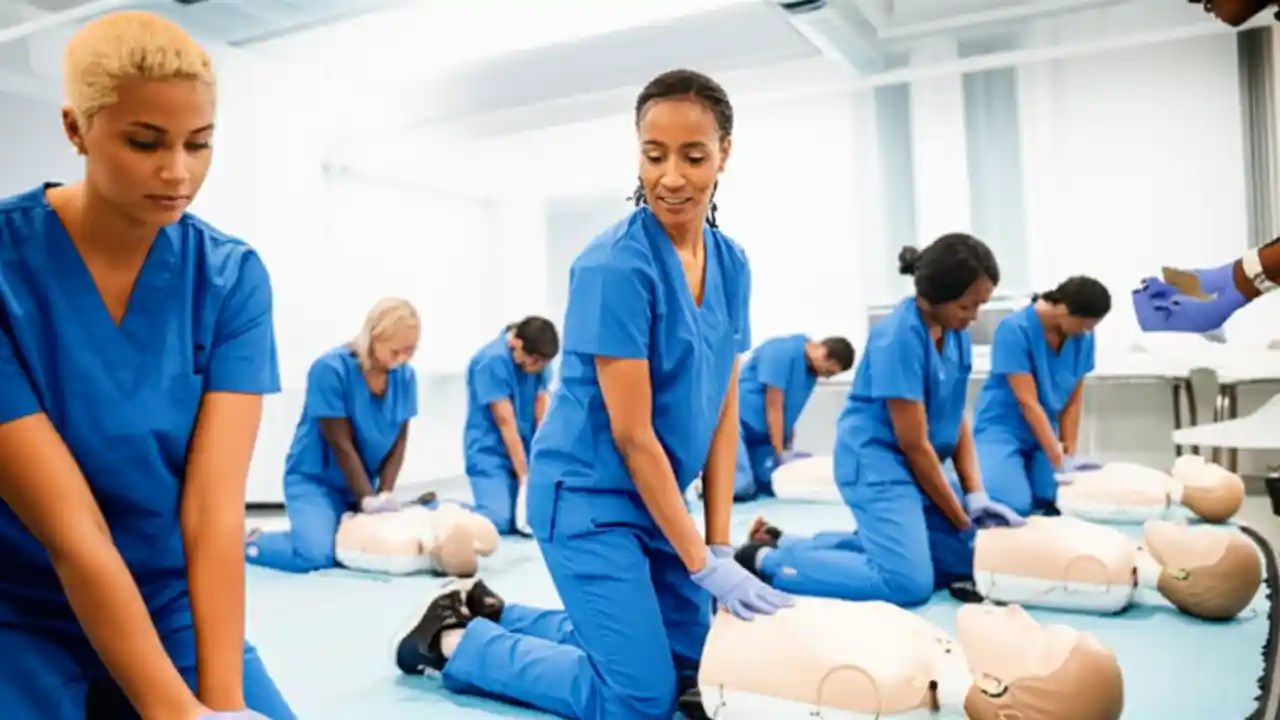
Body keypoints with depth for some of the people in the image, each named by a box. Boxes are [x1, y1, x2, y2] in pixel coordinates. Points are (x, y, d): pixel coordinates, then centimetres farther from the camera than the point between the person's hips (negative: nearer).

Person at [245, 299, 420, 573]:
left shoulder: (405, 376, -4)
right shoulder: (331, 369, -21)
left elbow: (398, 442, -2)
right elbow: (342, 445, -21)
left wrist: (385, 494, -14)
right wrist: (369, 500, -21)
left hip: (364, 482, 6)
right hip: (314, 478, -6)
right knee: (316, 554, -24)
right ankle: (250, 542, 6)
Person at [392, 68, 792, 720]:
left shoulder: (730, 264, 0)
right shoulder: (614, 267, -22)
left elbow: (724, 411, 3)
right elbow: (632, 433, -21)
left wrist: (720, 546, -1)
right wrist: (703, 565, -15)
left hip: (658, 494, 8)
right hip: (589, 494, -8)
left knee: (688, 662, 16)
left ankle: (496, 613, 27)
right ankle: (455, 640, 14)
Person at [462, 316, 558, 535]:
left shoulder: (536, 359, -1)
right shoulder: (492, 361, -21)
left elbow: (542, 416, -3)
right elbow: (506, 424, -20)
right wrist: (525, 477, -18)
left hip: (525, 450, 6)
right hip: (490, 453, -6)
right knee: (499, 520, -21)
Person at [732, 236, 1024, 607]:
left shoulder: (955, 332, 2)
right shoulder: (899, 337, -23)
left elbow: (958, 419, 9)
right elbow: (914, 442, -19)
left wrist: (976, 496, -2)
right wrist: (960, 518, -10)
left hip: (919, 461, 9)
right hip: (876, 458, -9)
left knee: (959, 561, 10)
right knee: (909, 583, -18)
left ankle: (807, 545, 13)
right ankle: (768, 560, -6)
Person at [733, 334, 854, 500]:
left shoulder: (812, 370, 4)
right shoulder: (783, 352, -21)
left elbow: (788, 409, 10)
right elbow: (774, 407, -20)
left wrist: (788, 448, 5)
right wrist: (781, 453, -16)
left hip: (762, 431, 9)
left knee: (772, 485, -3)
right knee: (742, 487, -22)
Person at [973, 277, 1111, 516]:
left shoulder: (1082, 338, -4)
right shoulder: (1015, 329, -21)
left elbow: (1073, 401, 2)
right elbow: (1028, 403, -22)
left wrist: (1070, 455, -6)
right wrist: (1060, 461, -23)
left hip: (1045, 432, 5)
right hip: (1001, 428, -5)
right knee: (1015, 503, -24)